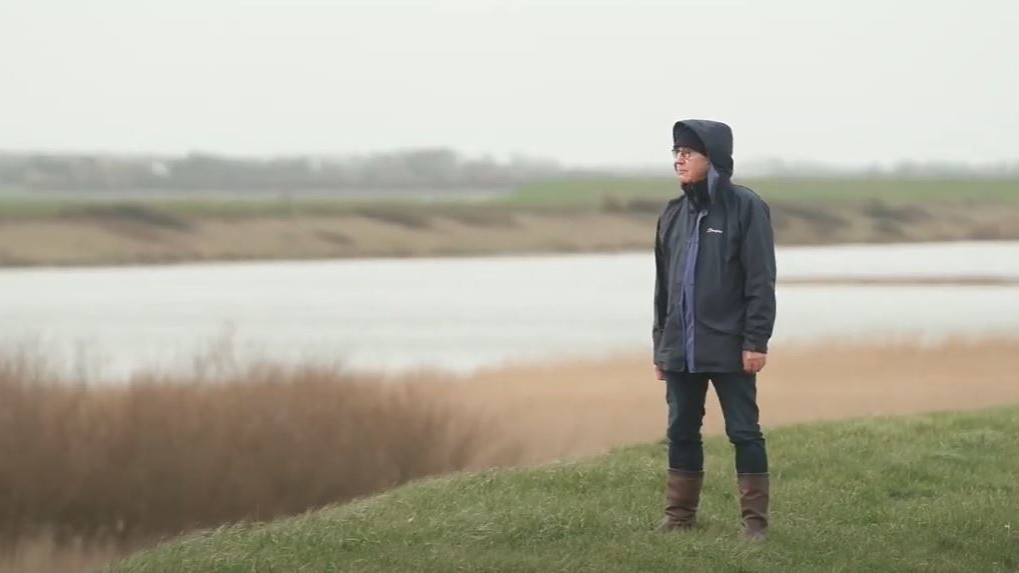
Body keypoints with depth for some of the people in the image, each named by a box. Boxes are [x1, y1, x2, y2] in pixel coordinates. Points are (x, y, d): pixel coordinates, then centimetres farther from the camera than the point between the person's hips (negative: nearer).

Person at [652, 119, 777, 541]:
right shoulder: (673, 214, 11)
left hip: (729, 348, -6)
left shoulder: (745, 207, -7)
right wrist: (660, 344, 15)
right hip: (681, 349, 6)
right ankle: (680, 515, 19)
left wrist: (756, 341, -15)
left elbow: (761, 280, -10)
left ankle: (755, 519, 5)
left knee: (743, 432, 0)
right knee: (681, 431, 10)